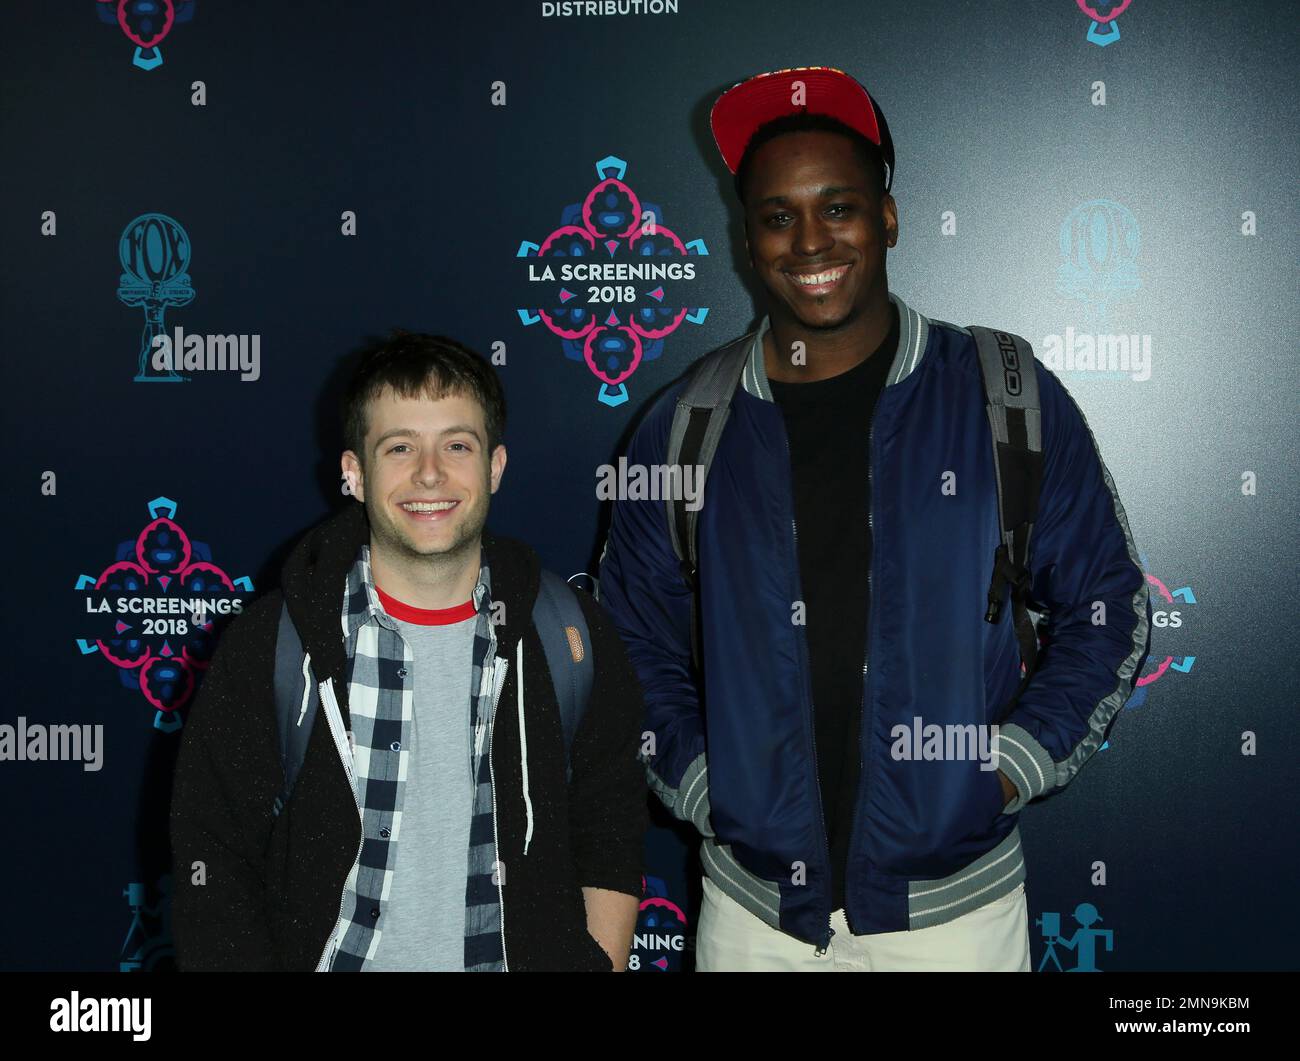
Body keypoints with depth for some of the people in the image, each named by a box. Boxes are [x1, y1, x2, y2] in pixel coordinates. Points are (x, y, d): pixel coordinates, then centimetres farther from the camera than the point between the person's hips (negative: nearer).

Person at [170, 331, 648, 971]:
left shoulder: (569, 636, -5)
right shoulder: (268, 647, -11)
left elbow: (610, 842, 3)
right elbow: (214, 872, -8)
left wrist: (603, 960, -6)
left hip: (521, 954, 2)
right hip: (332, 954, -1)